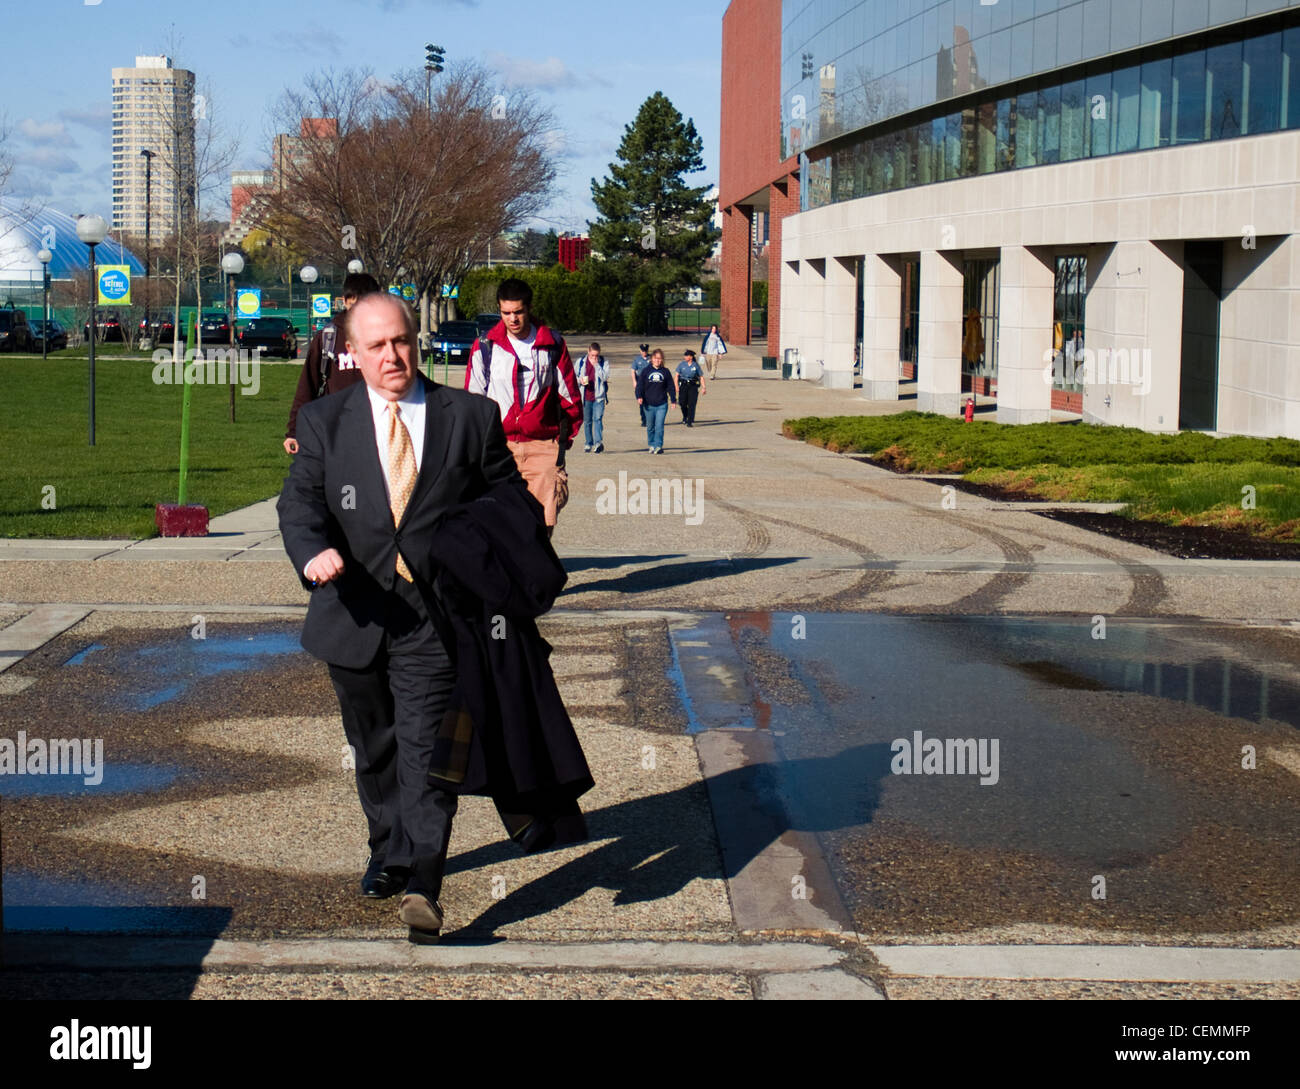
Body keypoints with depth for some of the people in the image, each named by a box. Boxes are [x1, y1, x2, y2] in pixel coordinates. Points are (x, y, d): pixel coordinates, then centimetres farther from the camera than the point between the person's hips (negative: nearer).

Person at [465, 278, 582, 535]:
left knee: (543, 523, -9)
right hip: (498, 445, 0)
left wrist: (566, 436, 10)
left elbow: (570, 396, 14)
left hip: (543, 446, 0)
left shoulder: (552, 344, 6)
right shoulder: (485, 347, 6)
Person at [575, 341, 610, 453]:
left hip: (599, 397, -3)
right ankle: (589, 444, 19)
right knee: (587, 421, 9)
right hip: (585, 397, 3)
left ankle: (598, 442, -26)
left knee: (598, 418, -16)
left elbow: (605, 377, -12)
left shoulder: (603, 363, 1)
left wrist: (596, 365, -16)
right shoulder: (581, 362, 7)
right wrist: (580, 380, -7)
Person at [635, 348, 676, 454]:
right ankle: (651, 445, 26)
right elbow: (640, 385, 1)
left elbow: (671, 387, 10)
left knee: (659, 426, -10)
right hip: (649, 404, 1)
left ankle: (658, 445, -9)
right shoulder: (646, 371, 2)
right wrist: (639, 396, -14)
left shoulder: (665, 371, 4)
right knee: (650, 426, 11)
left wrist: (673, 400, 7)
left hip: (662, 405, -1)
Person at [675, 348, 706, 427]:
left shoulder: (696, 365, 1)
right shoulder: (681, 364, 2)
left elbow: (701, 377, 6)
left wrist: (703, 387, -2)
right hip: (683, 385, 1)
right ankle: (685, 417, 30)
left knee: (692, 404, -8)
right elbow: (677, 375, 1)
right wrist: (676, 386, -10)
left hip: (693, 386, -1)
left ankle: (690, 422, -5)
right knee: (683, 403, 0)